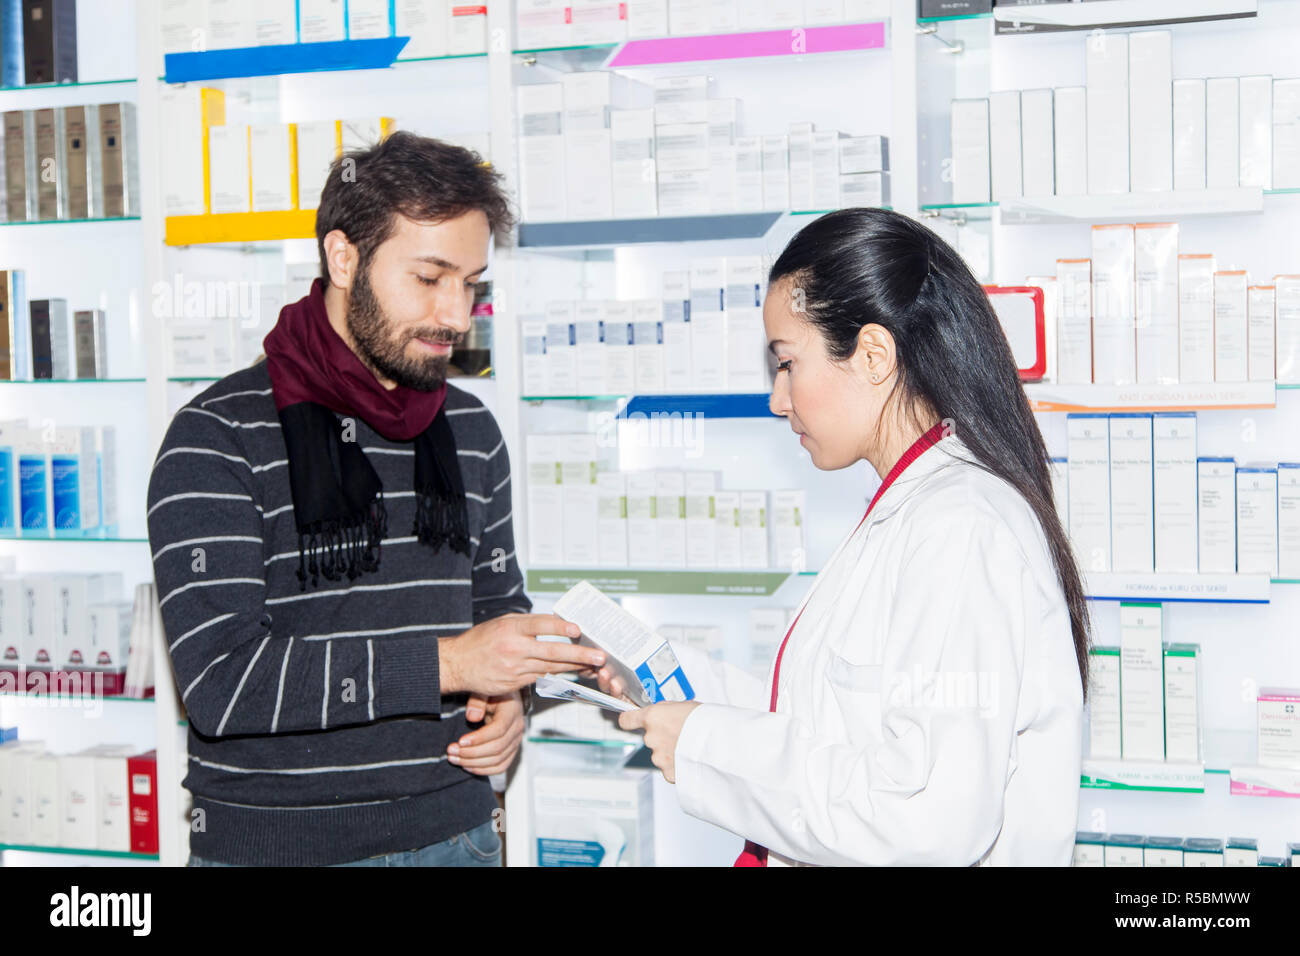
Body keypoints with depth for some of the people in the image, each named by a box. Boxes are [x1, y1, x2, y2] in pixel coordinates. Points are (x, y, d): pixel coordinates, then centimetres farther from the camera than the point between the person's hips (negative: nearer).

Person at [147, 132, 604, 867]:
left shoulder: (473, 431, 7)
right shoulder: (219, 439, -12)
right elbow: (219, 679, -22)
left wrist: (508, 699, -2)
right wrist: (445, 665, -26)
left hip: (454, 833, 5)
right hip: (274, 843, -5)